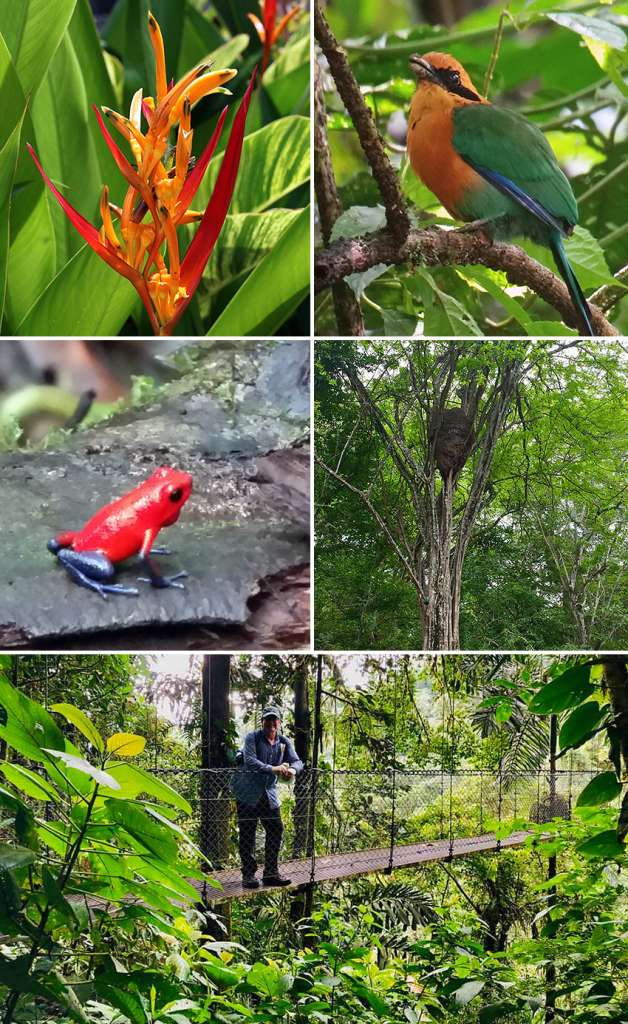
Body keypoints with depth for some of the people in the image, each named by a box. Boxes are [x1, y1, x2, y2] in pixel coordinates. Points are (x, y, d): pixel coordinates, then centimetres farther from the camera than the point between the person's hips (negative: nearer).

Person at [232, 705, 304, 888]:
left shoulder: (284, 742, 7)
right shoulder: (252, 738, -9)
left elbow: (297, 761, -4)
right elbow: (249, 760, -25)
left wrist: (292, 769, -29)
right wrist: (272, 769, -38)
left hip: (269, 794, 5)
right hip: (248, 793, -5)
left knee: (276, 831, 4)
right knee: (247, 835, -2)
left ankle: (271, 873, 15)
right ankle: (248, 875, 3)